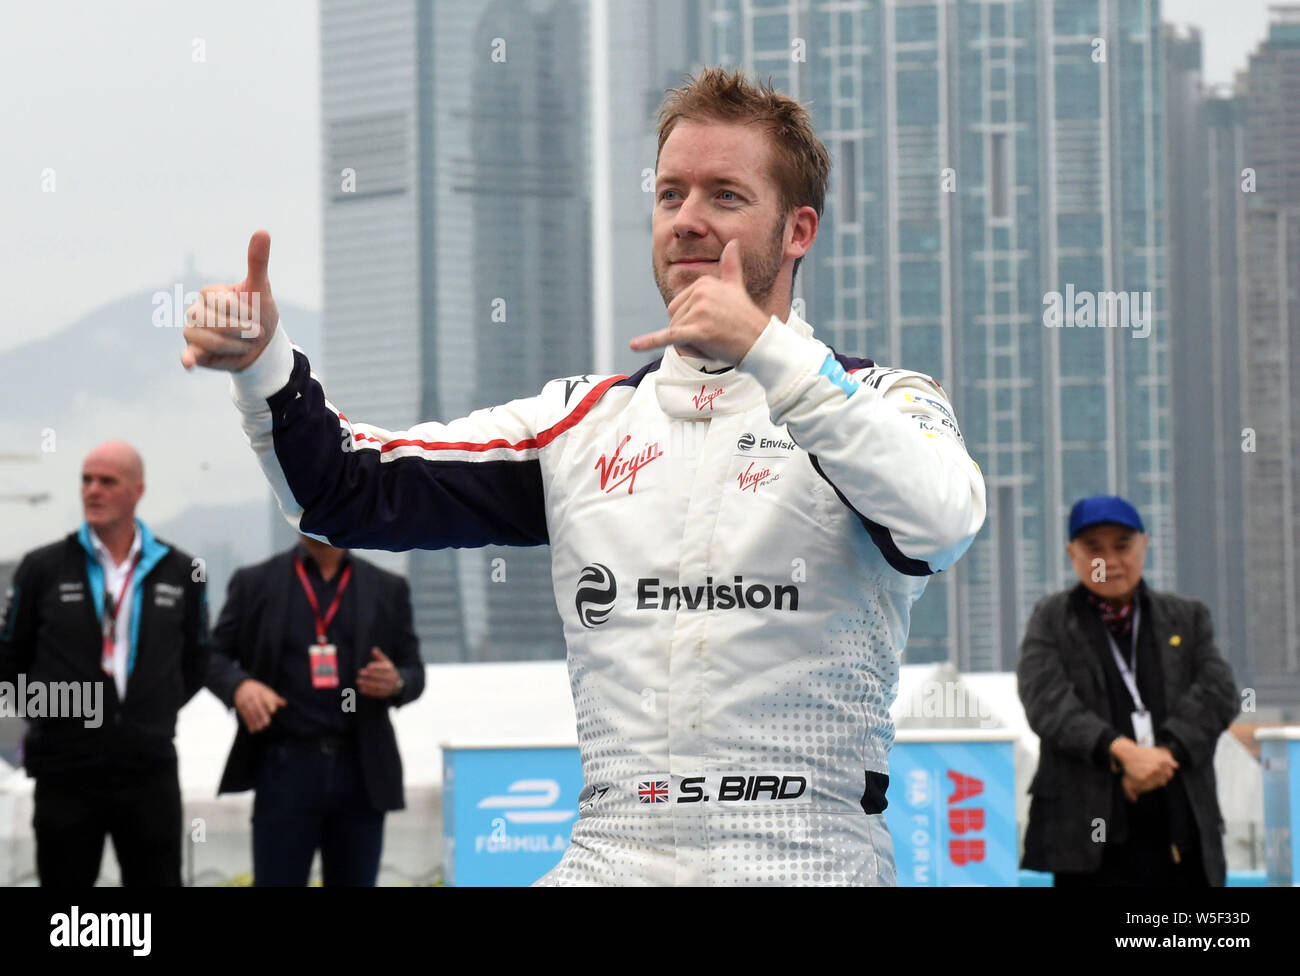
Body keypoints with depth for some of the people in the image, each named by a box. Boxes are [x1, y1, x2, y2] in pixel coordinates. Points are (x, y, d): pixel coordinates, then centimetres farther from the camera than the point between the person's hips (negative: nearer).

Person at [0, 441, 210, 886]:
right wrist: (50, 712, 3)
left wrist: (158, 712, 8)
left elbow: (195, 662, 16)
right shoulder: (43, 569, 0)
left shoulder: (180, 572, 4)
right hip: (66, 774, -1)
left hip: (149, 770, 1)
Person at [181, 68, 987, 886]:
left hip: (812, 859, -3)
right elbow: (358, 490, 14)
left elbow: (944, 520, -20)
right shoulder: (586, 422, 17)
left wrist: (770, 355, -24)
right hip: (610, 857, 3)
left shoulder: (878, 403, 3)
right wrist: (263, 365, -3)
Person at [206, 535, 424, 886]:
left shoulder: (388, 590, 11)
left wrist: (395, 683, -10)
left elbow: (413, 671, 13)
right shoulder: (254, 583, 7)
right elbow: (215, 656, 7)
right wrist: (239, 686, -14)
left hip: (361, 770, 2)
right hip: (286, 766, -2)